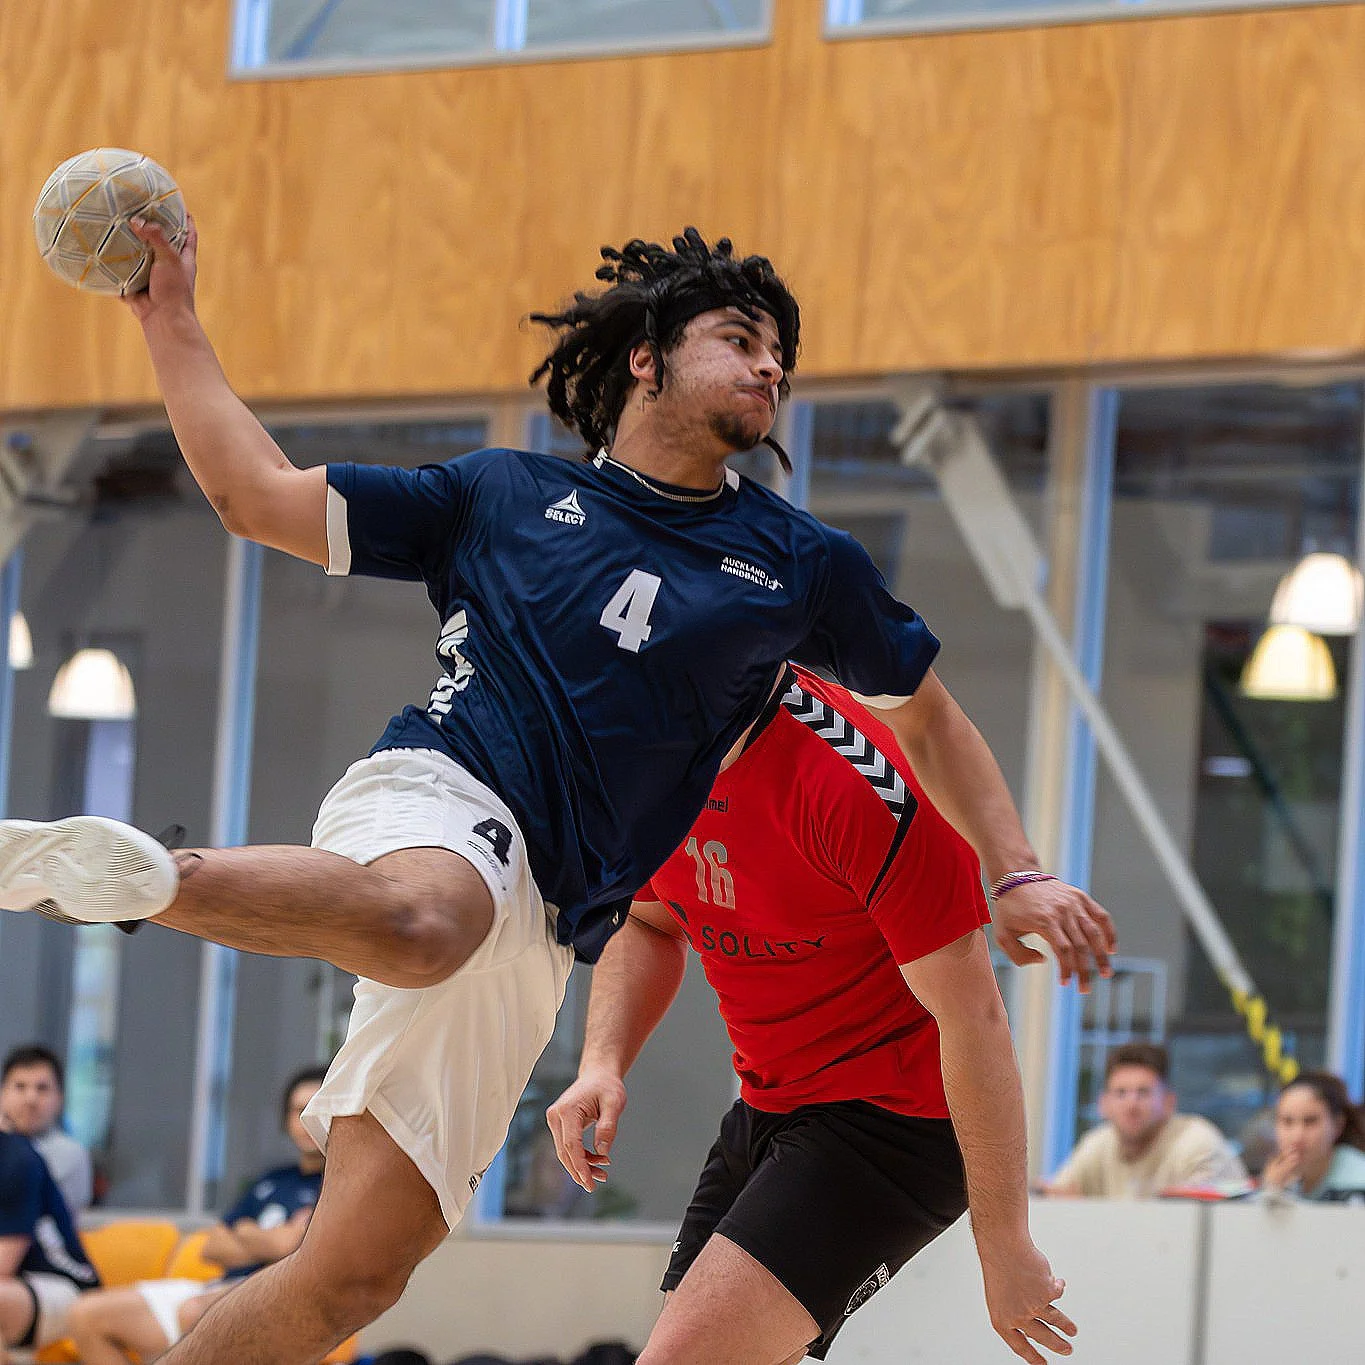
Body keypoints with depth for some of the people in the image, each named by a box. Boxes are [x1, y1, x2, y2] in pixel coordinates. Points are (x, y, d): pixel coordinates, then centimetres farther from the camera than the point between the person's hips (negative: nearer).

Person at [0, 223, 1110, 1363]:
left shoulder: (799, 564, 20)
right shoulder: (503, 493, 15)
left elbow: (928, 716, 31)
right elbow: (259, 497, 18)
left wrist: (1020, 874, 20)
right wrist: (172, 319, 15)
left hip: (534, 927, 3)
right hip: (434, 801, -3)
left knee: (357, 1273, -9)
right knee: (420, 922, -45)